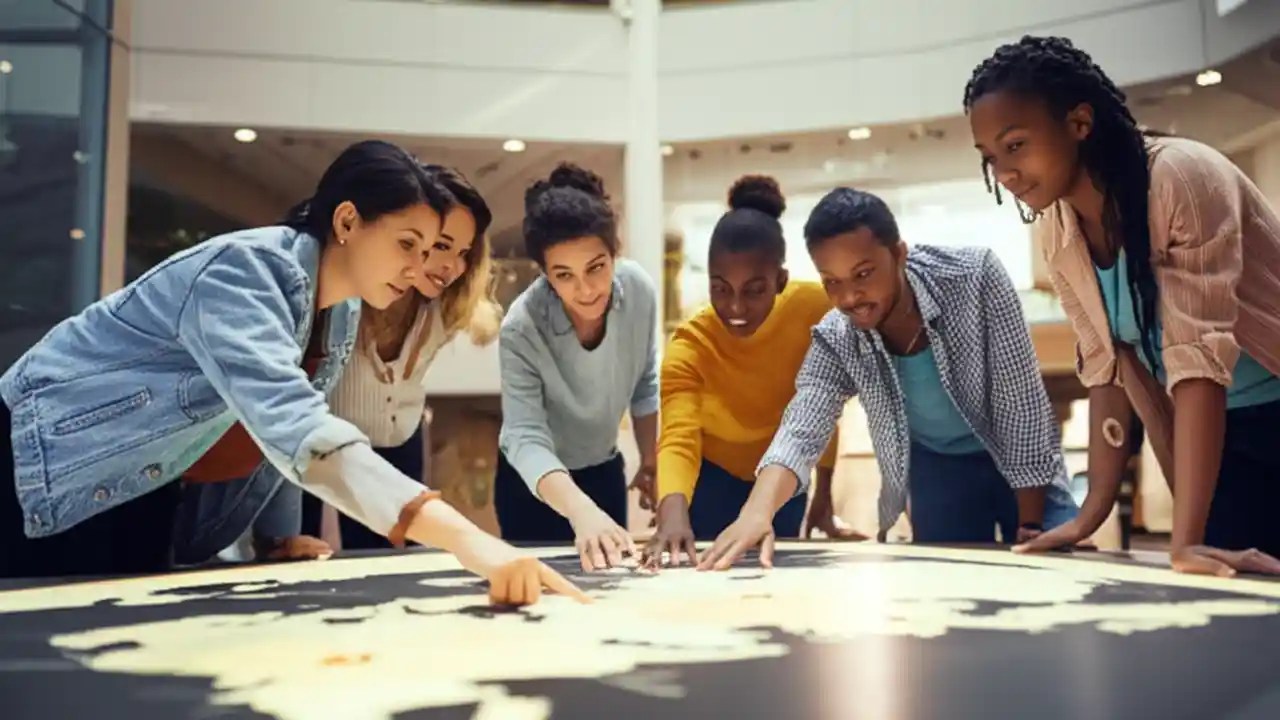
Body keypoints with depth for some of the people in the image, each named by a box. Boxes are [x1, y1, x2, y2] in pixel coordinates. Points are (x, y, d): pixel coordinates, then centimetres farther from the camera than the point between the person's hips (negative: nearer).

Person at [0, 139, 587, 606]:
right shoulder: (244, 270, -33)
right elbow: (290, 426, -50)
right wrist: (465, 539, -59)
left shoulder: (342, 309, -6)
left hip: (141, 485, 8)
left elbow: (293, 417, 9)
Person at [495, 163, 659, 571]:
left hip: (605, 472, 4)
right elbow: (525, 437, -40)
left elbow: (645, 384, -4)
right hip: (534, 483, -3)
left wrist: (650, 461, 5)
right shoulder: (522, 328, -32)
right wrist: (580, 510, -56)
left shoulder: (639, 291, -20)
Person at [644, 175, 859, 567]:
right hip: (713, 477, -2)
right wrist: (673, 513, -64)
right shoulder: (689, 346, -30)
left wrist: (823, 493, -6)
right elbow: (677, 438, -45)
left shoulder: (813, 308, -24)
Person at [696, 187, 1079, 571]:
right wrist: (756, 511, -51)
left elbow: (1022, 402, -23)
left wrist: (1030, 525, -22)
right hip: (939, 469, 2)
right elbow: (800, 433, -29)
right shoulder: (834, 341, -21)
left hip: (1024, 463, -1)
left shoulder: (976, 276, -27)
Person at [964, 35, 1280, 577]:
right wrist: (1091, 513, -8)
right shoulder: (1055, 233, -7)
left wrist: (1185, 539, -36)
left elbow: (1200, 352, -32)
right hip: (1219, 430, 5)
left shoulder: (1181, 179, -26)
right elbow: (1106, 365, -3)